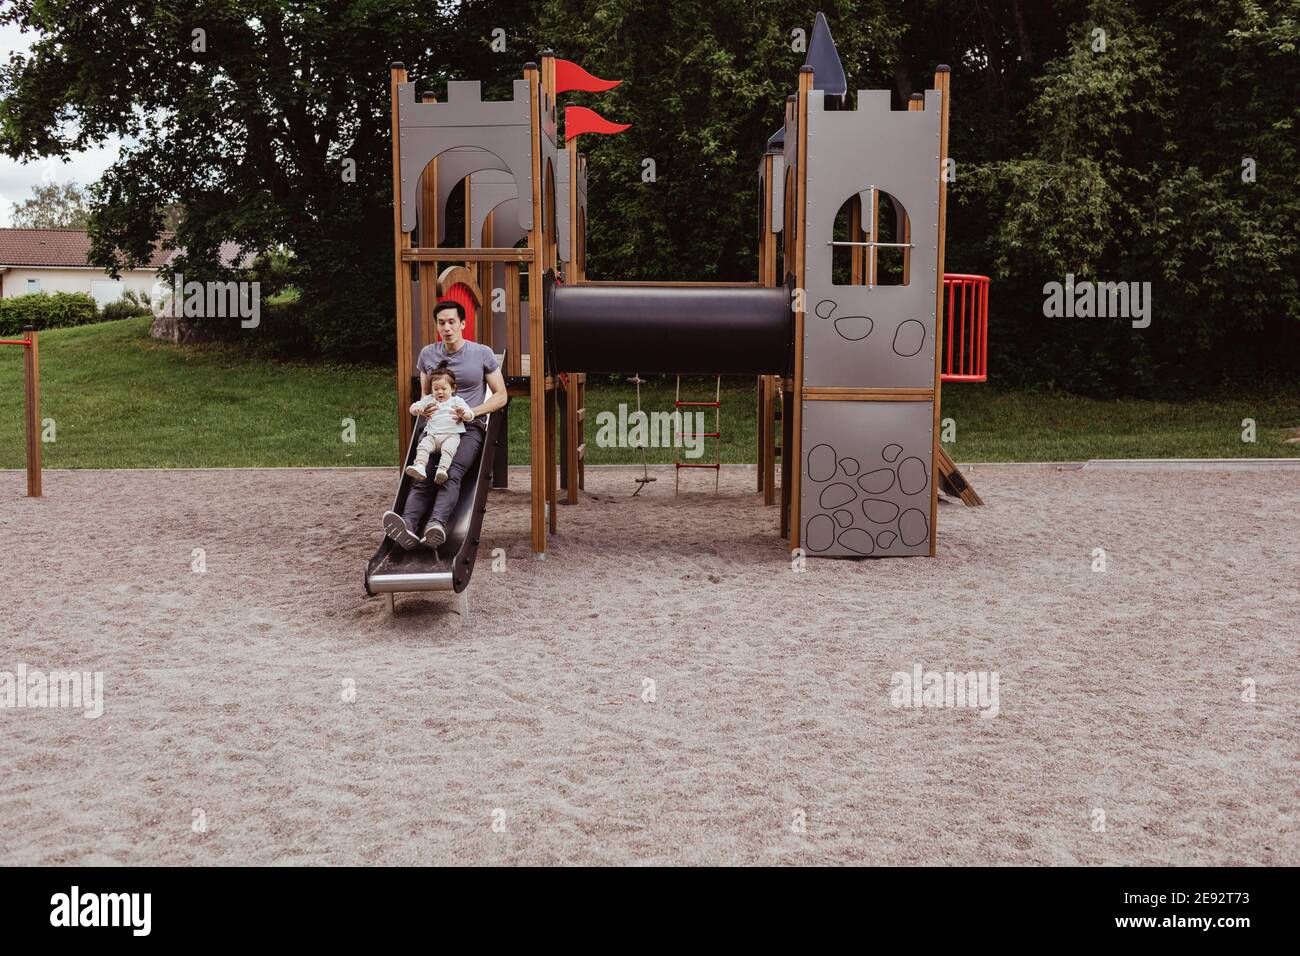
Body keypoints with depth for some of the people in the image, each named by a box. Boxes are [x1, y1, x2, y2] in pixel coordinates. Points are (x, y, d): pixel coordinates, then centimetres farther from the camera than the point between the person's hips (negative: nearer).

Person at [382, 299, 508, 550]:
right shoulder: (427, 354, 13)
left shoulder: (482, 354, 4)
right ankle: (409, 525, -49)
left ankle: (437, 524, -53)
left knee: (452, 472, -33)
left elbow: (500, 396, 7)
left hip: (470, 428, -2)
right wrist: (424, 408, -1)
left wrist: (472, 412, -10)